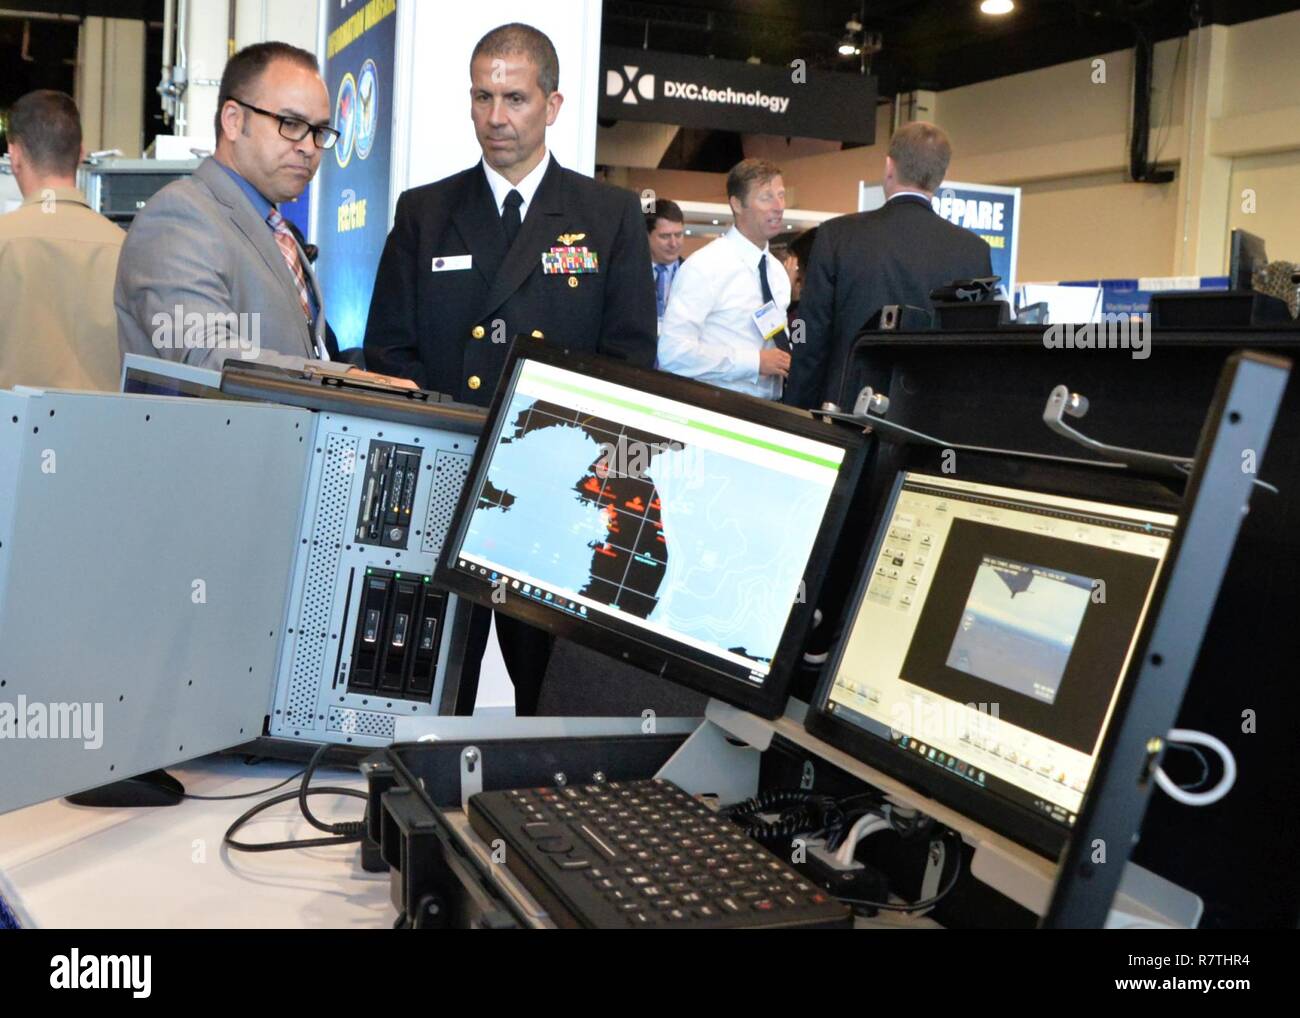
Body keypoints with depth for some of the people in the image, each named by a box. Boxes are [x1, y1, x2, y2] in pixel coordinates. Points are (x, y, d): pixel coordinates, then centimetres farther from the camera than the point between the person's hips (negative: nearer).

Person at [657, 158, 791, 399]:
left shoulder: (778, 271, 13)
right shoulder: (705, 266, -9)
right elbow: (672, 352, -17)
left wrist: (791, 361, 3)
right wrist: (755, 362, -16)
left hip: (770, 408, 5)